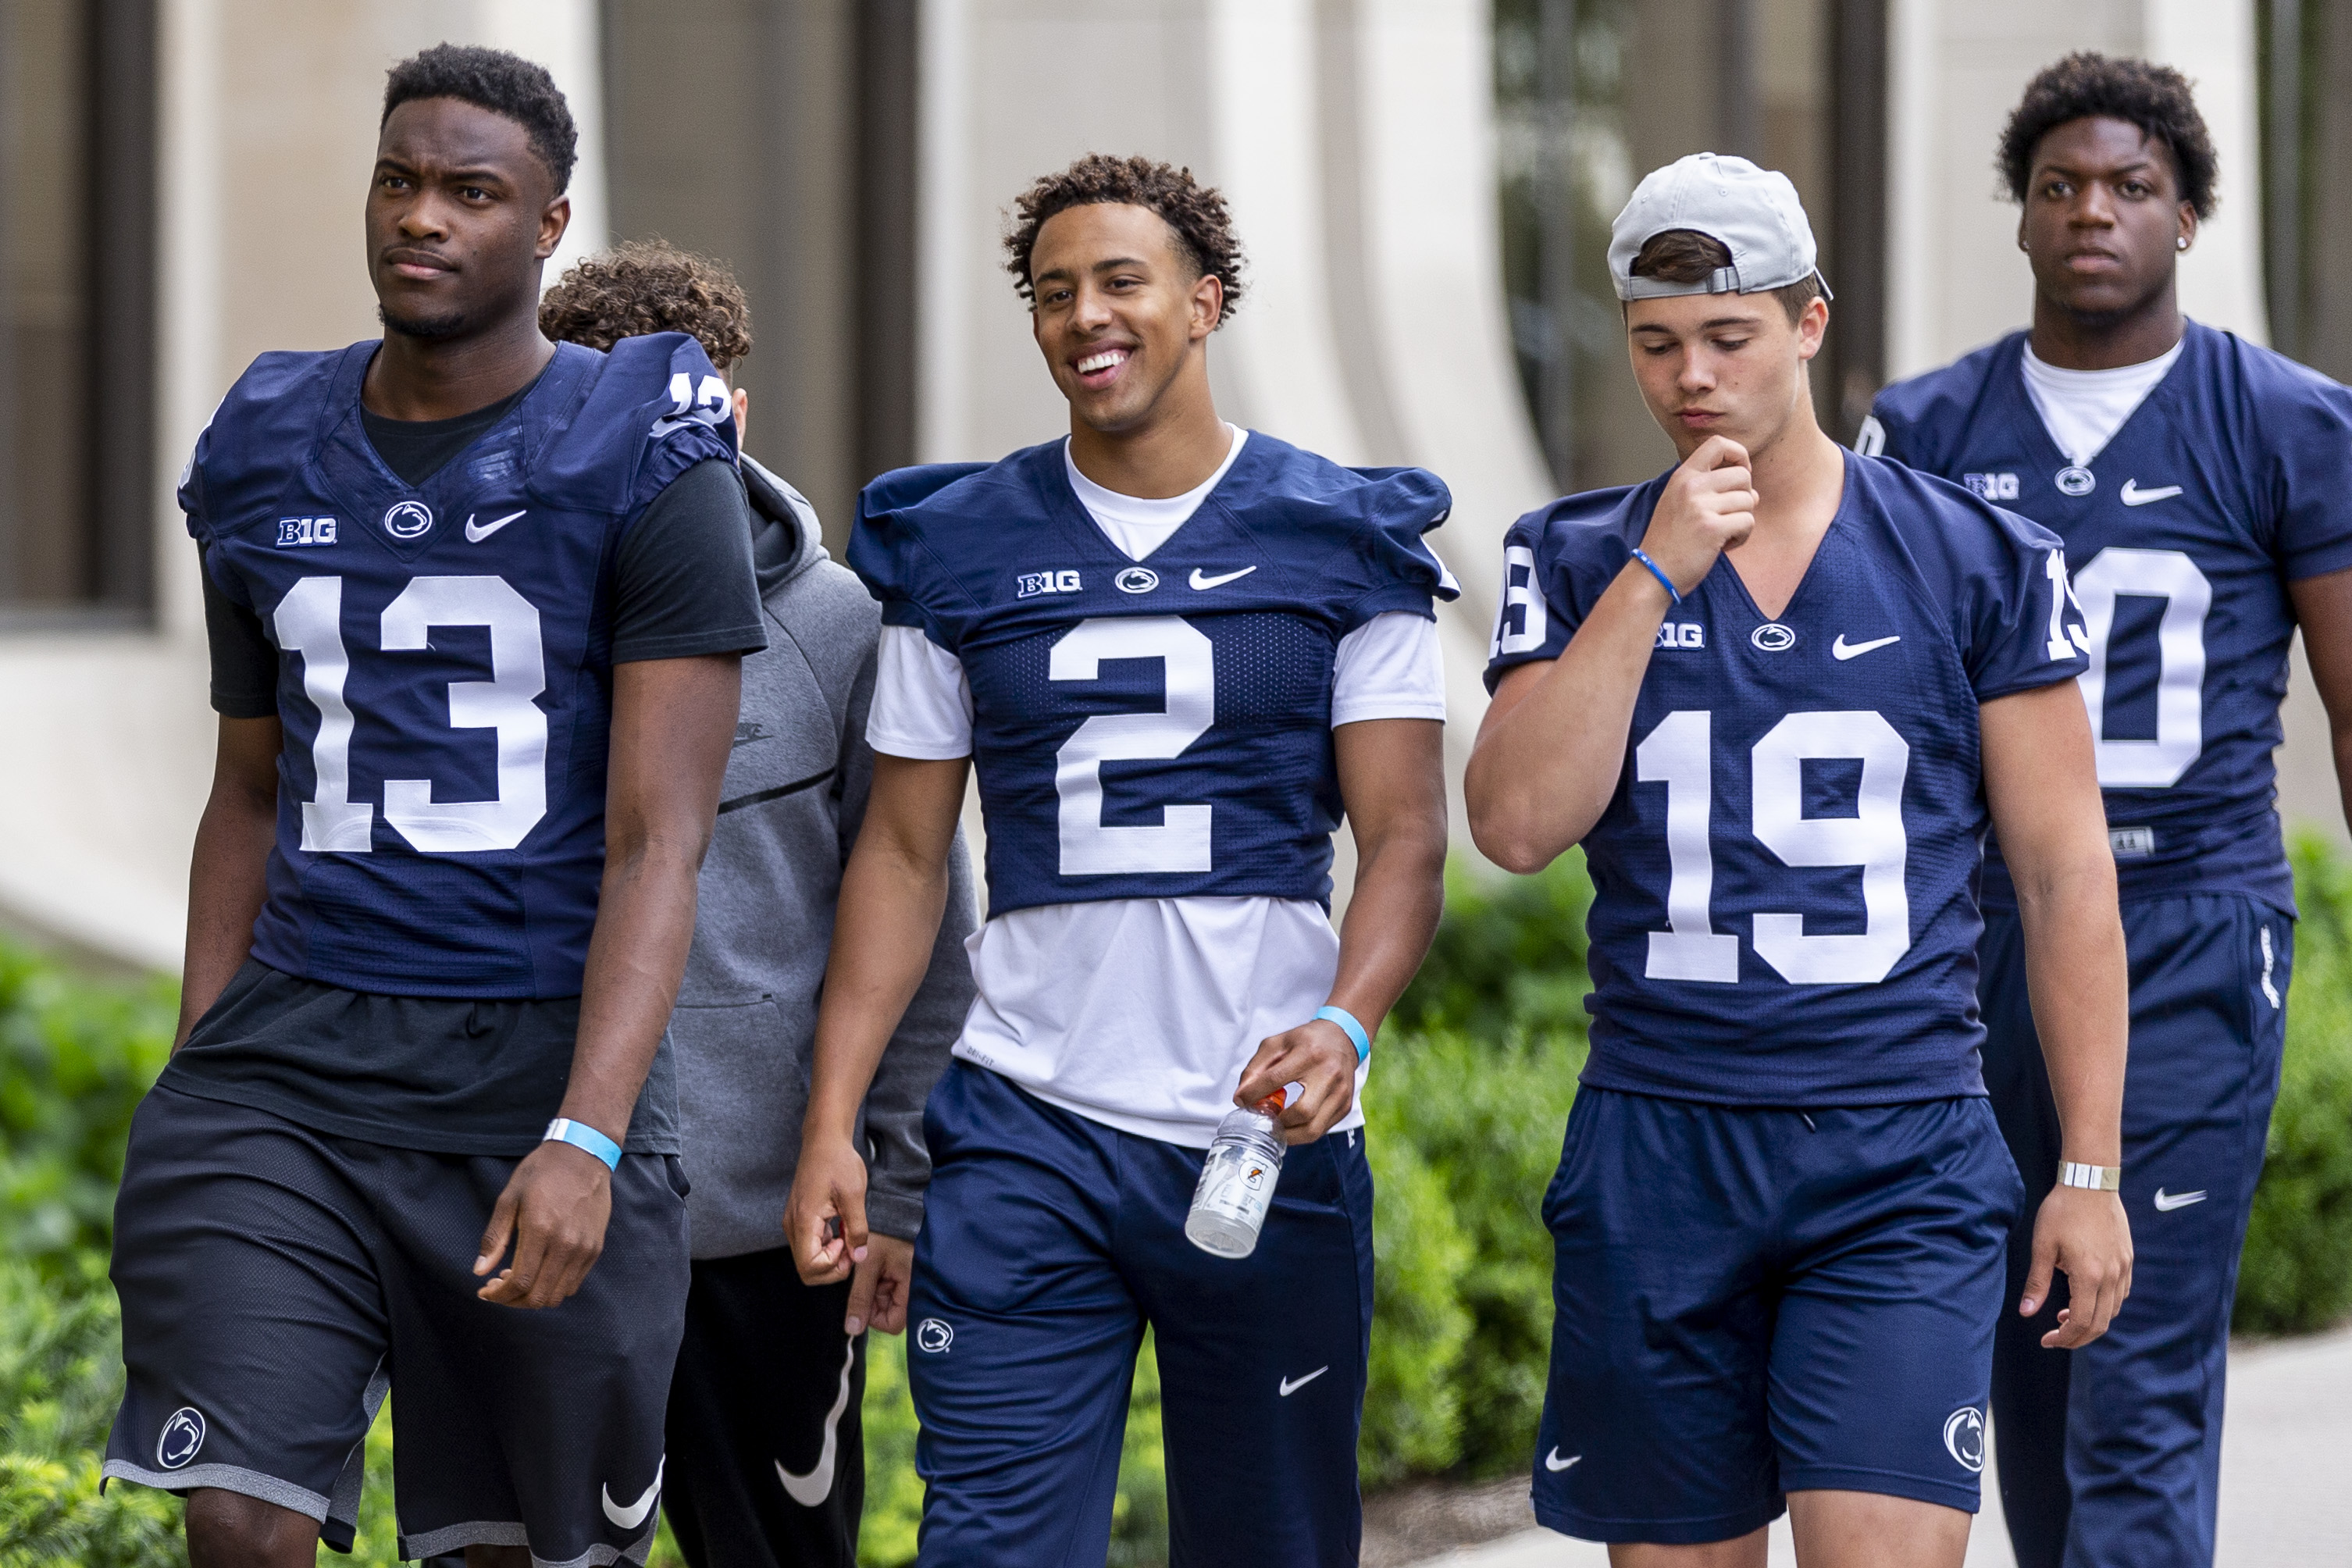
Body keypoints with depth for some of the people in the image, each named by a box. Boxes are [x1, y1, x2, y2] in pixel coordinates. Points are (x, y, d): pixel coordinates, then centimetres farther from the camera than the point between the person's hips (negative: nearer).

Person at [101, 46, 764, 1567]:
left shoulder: (646, 466, -5)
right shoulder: (269, 459, 11)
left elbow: (658, 842, -11)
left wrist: (585, 1141, -21)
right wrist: (199, 1073, 15)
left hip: (543, 1074, -3)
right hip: (291, 1065, 3)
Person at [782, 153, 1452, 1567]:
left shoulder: (1339, 546, 4)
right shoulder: (964, 550, 8)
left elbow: (1405, 840, -2)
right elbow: (902, 852, 10)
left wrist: (1340, 1025, -21)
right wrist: (832, 1118, 0)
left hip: (1270, 1134, 0)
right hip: (1028, 1134, 1)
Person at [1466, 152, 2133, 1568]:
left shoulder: (1977, 562, 4)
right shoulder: (1578, 563, 7)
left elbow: (2067, 876, 5)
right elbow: (1517, 825, -8)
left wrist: (2093, 1171, 1)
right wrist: (1657, 574, -11)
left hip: (1903, 1159, -2)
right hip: (1655, 1161, 2)